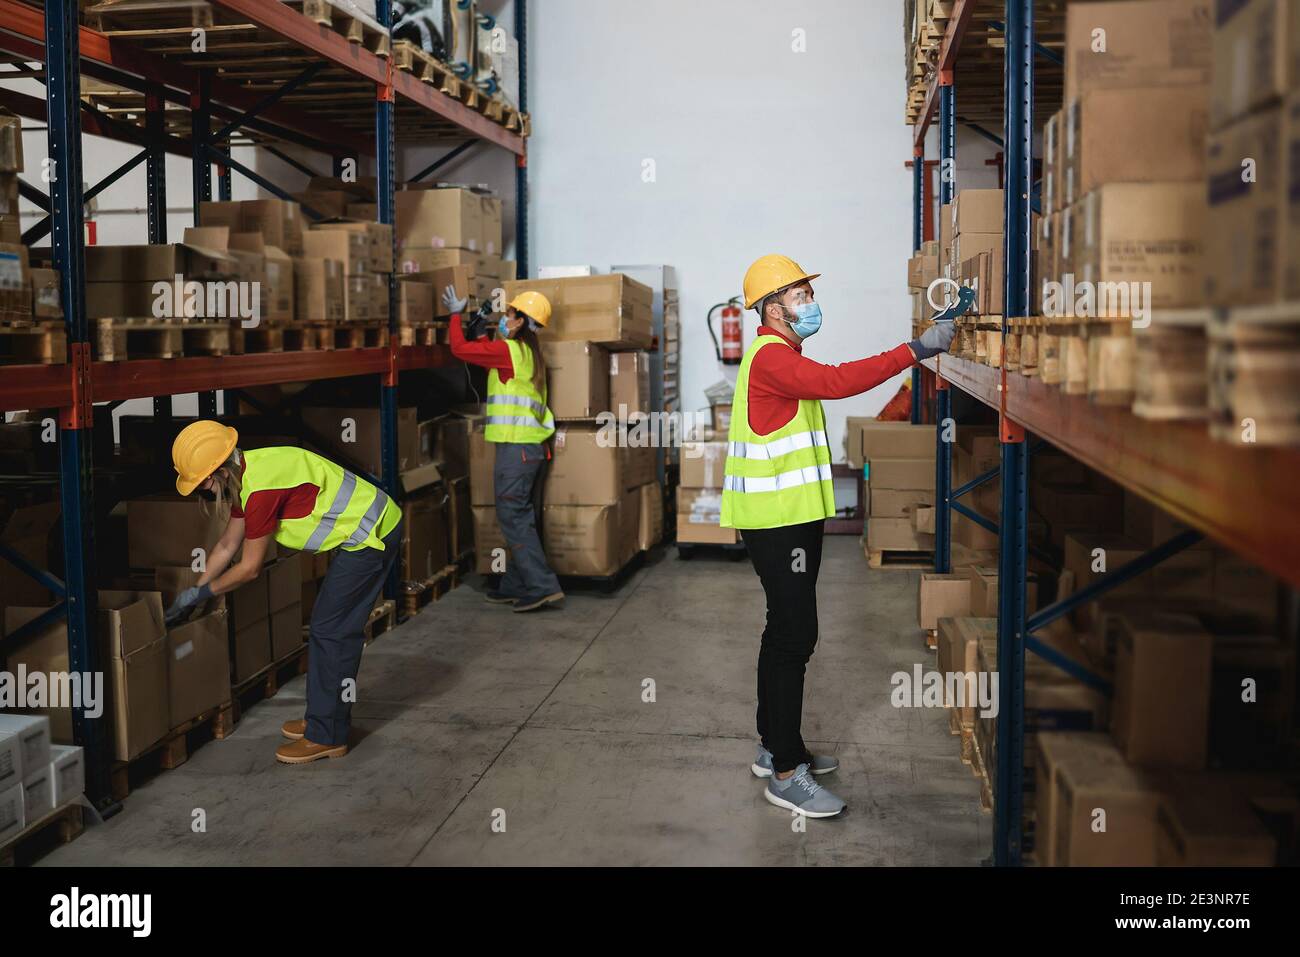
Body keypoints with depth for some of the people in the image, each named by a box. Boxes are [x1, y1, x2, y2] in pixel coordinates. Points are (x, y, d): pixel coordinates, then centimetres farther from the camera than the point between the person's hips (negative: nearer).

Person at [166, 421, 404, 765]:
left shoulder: (260, 490, -24)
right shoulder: (244, 474, 7)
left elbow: (249, 568, -13)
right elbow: (228, 544, 19)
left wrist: (201, 592, 1)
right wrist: (193, 592, 20)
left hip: (370, 535, -10)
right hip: (373, 527, 10)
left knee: (329, 630, -4)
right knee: (335, 628, 16)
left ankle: (326, 736, 5)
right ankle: (325, 719, 28)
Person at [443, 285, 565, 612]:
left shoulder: (508, 349, -10)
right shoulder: (530, 353, 17)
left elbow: (460, 348, -7)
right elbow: (482, 352, 29)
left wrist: (455, 314, 6)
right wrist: (479, 324, 27)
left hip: (515, 447, -9)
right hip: (535, 447, 9)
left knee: (513, 518, -8)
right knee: (523, 519, 11)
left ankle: (543, 586, -11)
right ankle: (515, 586, 17)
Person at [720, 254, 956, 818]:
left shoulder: (779, 357, 19)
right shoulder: (770, 356, -16)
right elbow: (835, 382, -31)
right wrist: (915, 350, -31)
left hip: (789, 517, 11)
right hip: (778, 521, -11)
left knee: (785, 632, 16)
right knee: (795, 635, -9)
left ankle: (775, 746, 27)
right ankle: (786, 774, -3)